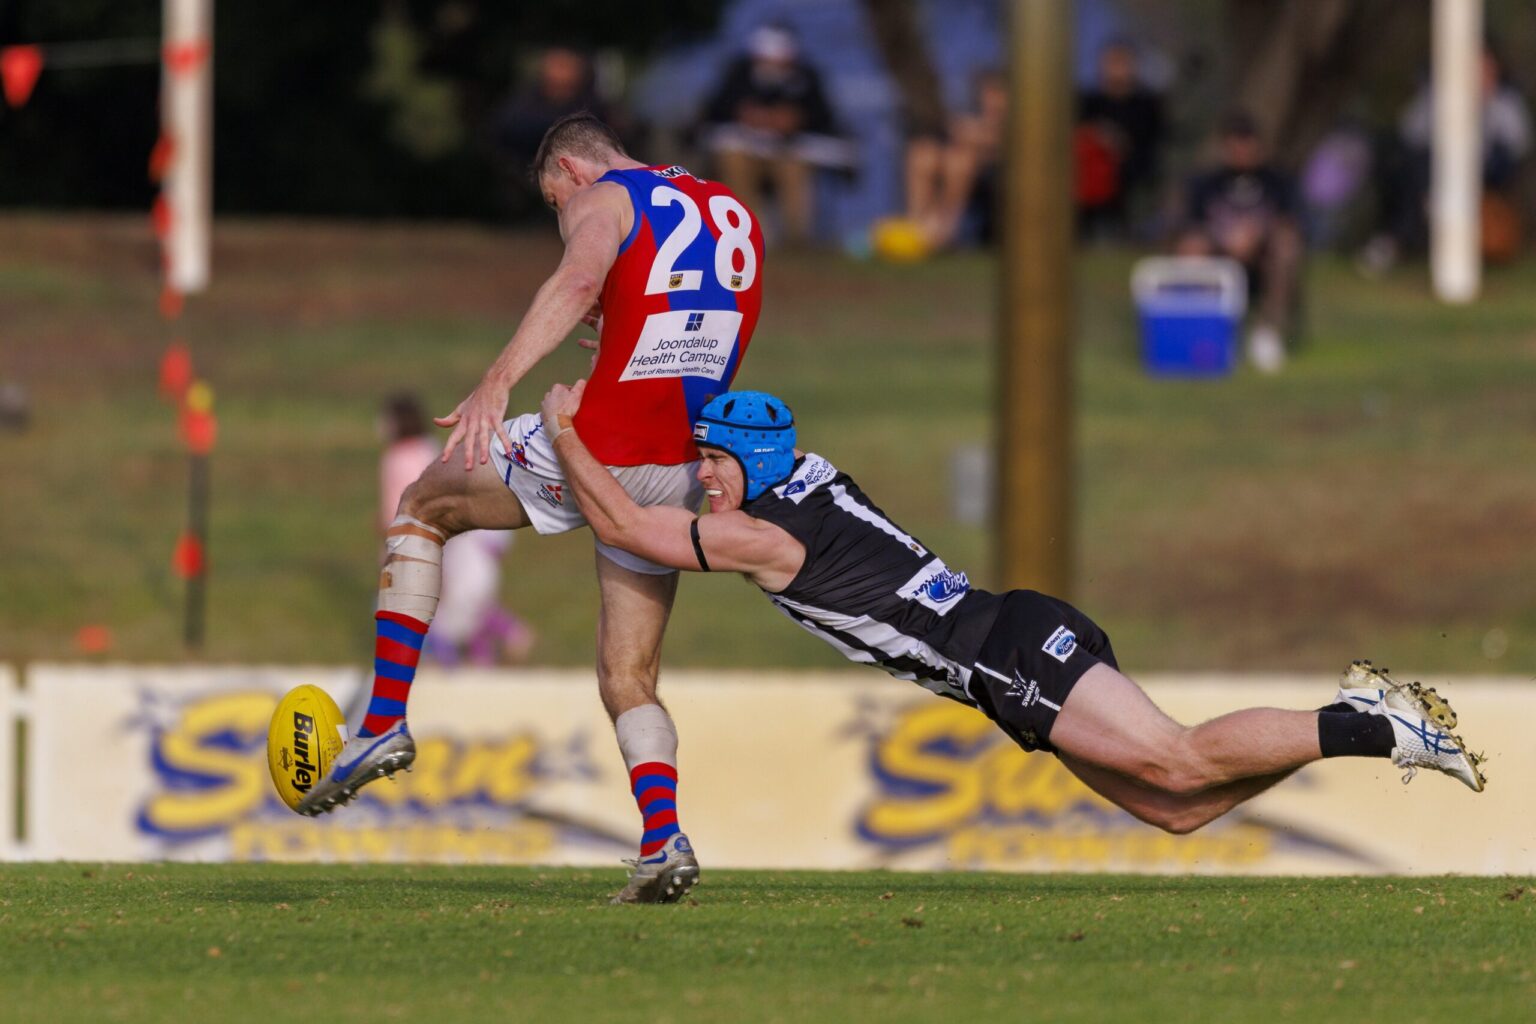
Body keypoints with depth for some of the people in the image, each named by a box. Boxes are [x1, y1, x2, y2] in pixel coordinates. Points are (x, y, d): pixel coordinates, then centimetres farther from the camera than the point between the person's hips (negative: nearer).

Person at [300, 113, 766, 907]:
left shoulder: (602, 201, -2)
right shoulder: (732, 215, 20)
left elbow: (579, 279, -25)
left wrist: (497, 380, -36)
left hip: (598, 451, -6)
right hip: (681, 476, 6)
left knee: (424, 505, 18)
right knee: (627, 682, 12)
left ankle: (384, 724, 10)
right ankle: (663, 841, -12)